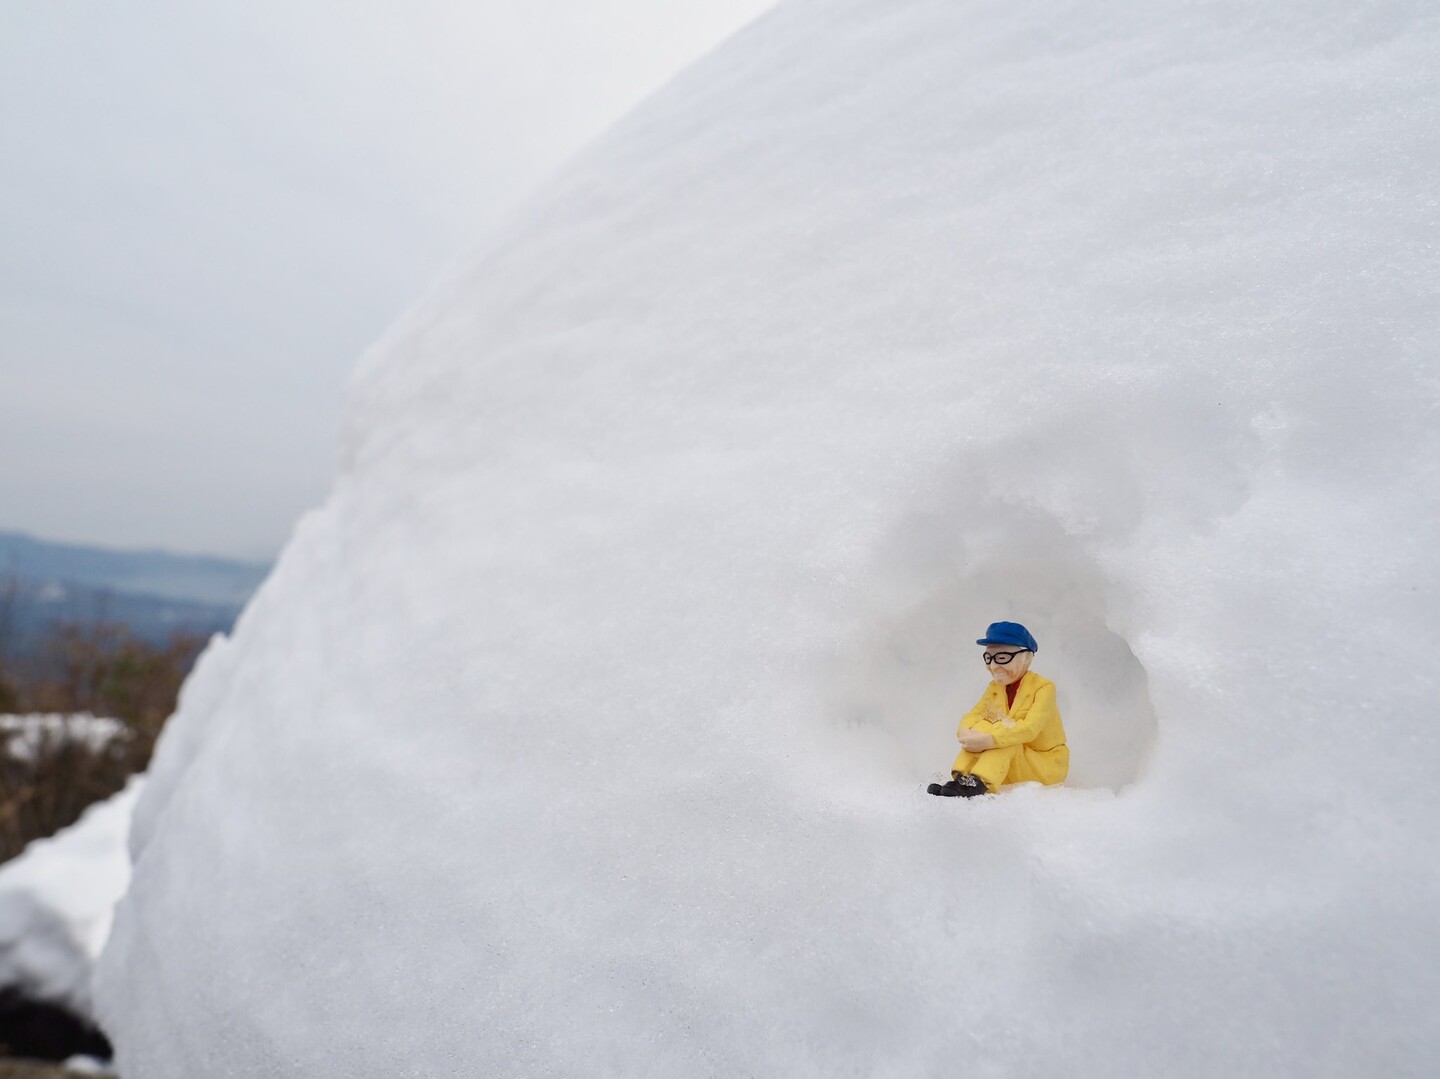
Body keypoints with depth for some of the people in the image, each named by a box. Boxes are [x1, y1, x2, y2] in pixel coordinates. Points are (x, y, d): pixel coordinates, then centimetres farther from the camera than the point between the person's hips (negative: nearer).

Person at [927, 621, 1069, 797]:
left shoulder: (1044, 687, -15)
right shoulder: (994, 687, 4)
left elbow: (1030, 728, -31)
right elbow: (972, 716, -8)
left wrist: (988, 740, -44)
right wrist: (966, 734, -33)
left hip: (1047, 767, -5)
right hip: (1011, 765, 5)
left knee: (1001, 739, -31)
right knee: (984, 726, -21)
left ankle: (978, 783, -47)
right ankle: (961, 778, -35)